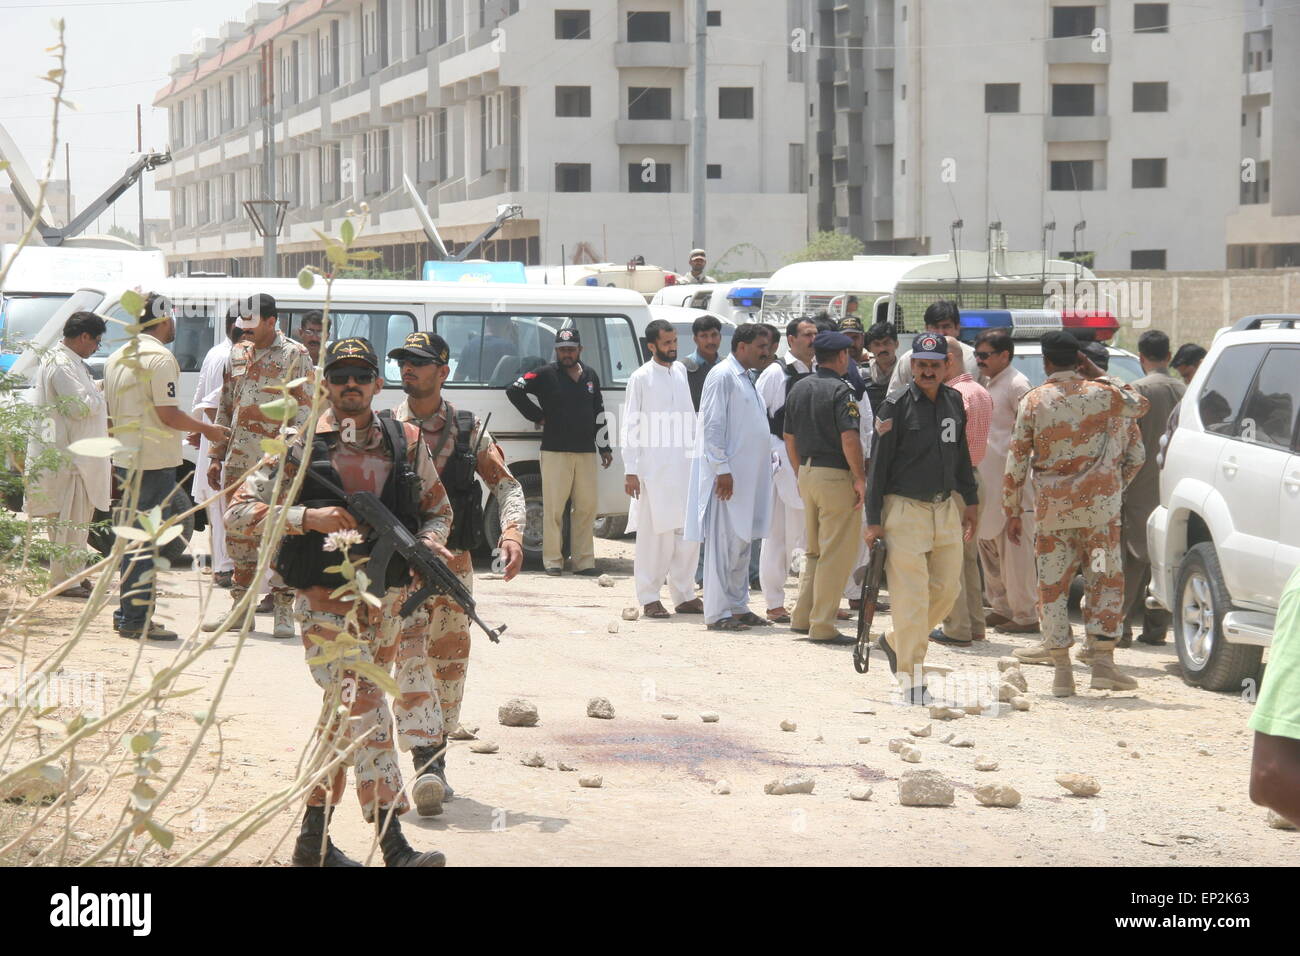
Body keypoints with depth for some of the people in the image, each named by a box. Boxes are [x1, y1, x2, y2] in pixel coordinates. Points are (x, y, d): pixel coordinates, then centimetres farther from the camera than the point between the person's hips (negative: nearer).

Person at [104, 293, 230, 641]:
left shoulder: (118, 357, 14)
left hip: (126, 458, 9)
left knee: (132, 536, 16)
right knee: (147, 539, -6)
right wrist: (207, 429, -4)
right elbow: (168, 414, -18)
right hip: (155, 461, -9)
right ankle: (137, 619, -6)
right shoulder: (160, 358, -15)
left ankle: (126, 613, 20)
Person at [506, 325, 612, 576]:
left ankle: (584, 561, 8)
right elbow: (514, 389, -3)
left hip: (586, 452, 4)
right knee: (553, 507, -6)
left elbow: (599, 413, 20)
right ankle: (553, 561, -3)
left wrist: (604, 447, 17)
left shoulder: (590, 376, 15)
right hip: (555, 451, -4)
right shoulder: (546, 375, 0)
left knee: (586, 507, 4)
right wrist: (537, 416, -3)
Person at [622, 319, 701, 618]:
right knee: (654, 533, -3)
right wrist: (630, 470, -9)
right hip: (653, 467, -5)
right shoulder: (641, 378, -4)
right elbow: (630, 426, -5)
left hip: (685, 465, 5)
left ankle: (684, 595, 14)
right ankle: (649, 598, 5)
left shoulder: (680, 371, 12)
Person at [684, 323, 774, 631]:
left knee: (742, 542, 13)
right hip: (727, 475, -9)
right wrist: (722, 469, -19)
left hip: (747, 475, 9)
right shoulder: (722, 376, -10)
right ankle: (717, 613, -4)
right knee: (724, 543, -7)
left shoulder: (745, 378, 18)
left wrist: (768, 457, 16)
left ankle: (738, 606, 19)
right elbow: (713, 426, -16)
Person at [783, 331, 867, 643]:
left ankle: (802, 617, 20)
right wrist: (860, 478, -14)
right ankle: (822, 625, -1)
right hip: (836, 476, -8)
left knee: (814, 550, 19)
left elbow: (789, 438, 15)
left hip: (806, 473, 8)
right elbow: (849, 438, -21)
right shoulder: (840, 390, -12)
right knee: (837, 553, -2)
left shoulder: (799, 388, 11)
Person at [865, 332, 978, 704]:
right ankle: (911, 679, 0)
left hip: (946, 508, 6)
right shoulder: (896, 407, -9)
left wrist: (970, 500, 21)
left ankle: (896, 642, 31)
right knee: (911, 596, -7)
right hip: (905, 508, -6)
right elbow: (879, 465, -8)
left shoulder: (954, 402, 9)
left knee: (947, 589, 9)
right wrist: (873, 520, -11)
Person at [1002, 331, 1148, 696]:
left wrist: (1012, 511, 9)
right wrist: (1099, 375, 21)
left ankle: (1062, 670, 3)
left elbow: (1016, 461, 0)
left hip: (1050, 508, 0)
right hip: (1098, 503, 0)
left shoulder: (1033, 401, -1)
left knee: (1052, 585, 6)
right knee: (1105, 580, 6)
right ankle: (1102, 661, -2)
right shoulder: (1103, 394, 0)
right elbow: (1139, 405, 22)